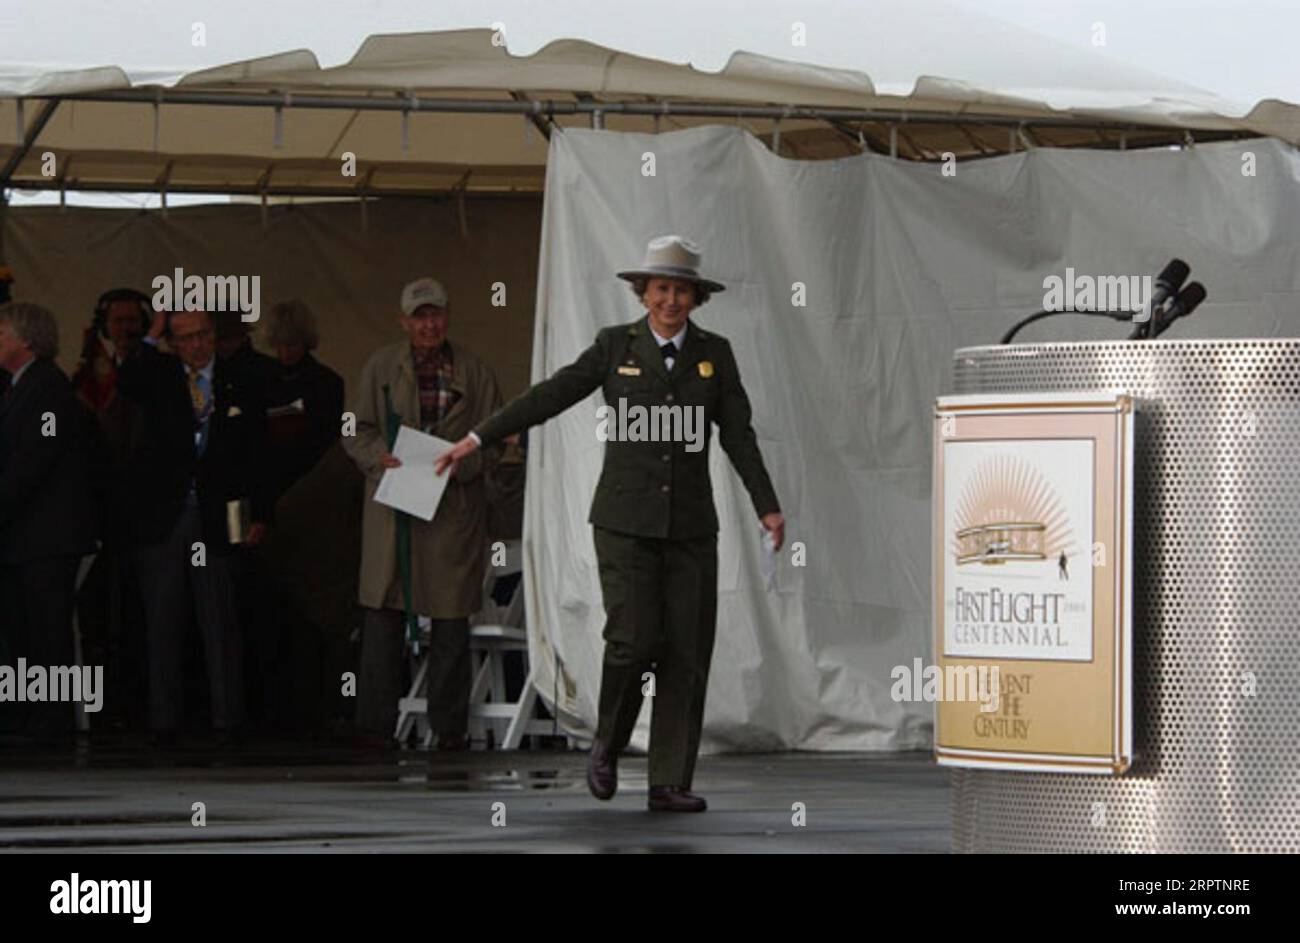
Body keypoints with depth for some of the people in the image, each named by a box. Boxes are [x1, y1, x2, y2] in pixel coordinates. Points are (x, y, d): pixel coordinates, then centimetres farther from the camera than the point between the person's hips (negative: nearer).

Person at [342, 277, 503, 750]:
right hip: (392, 505, 0)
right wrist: (381, 457, -12)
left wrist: (456, 464, -13)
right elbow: (357, 430, 8)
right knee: (382, 614, -3)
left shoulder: (475, 372, 6)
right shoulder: (381, 366, 8)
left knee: (450, 619, 2)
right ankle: (375, 724, 2)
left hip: (454, 510, 0)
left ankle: (449, 725, 9)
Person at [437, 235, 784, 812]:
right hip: (625, 520, -2)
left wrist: (766, 506, -2)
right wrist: (478, 439, 2)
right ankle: (607, 746, 12)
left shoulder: (714, 354, 7)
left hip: (689, 524, 2)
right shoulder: (616, 346, 2)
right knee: (634, 640, -15)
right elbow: (550, 396, 4)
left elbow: (738, 436, 7)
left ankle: (670, 784, 2)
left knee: (686, 653, -2)